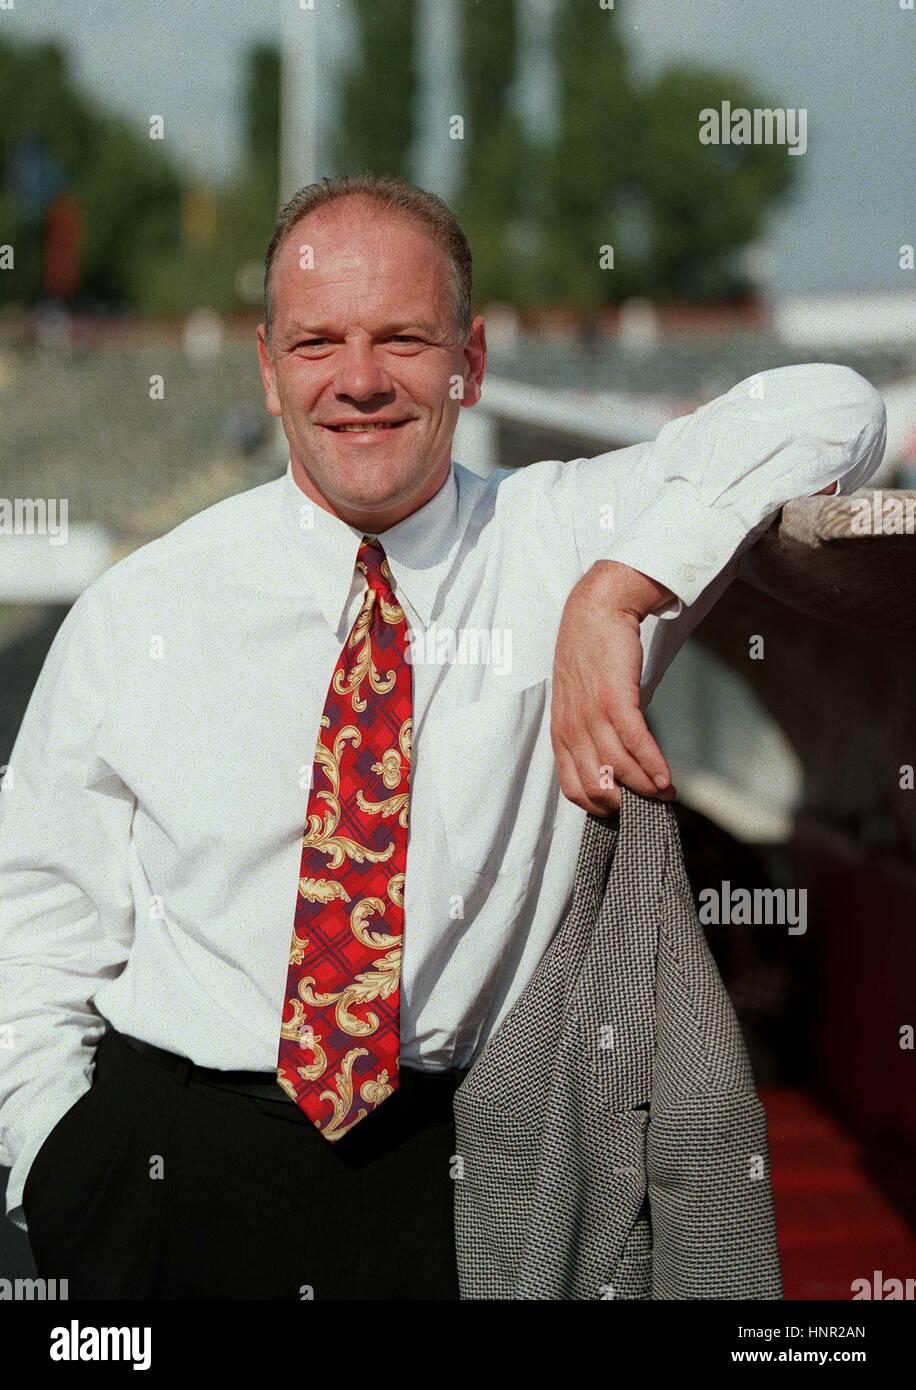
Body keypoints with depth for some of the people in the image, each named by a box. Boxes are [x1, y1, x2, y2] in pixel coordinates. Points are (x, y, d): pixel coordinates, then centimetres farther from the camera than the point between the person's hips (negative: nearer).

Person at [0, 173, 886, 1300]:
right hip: (173, 1162, 0)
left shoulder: (559, 544, 1)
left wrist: (611, 595, -20)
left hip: (459, 1185, 0)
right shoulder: (134, 614, 2)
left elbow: (829, 412, -9)